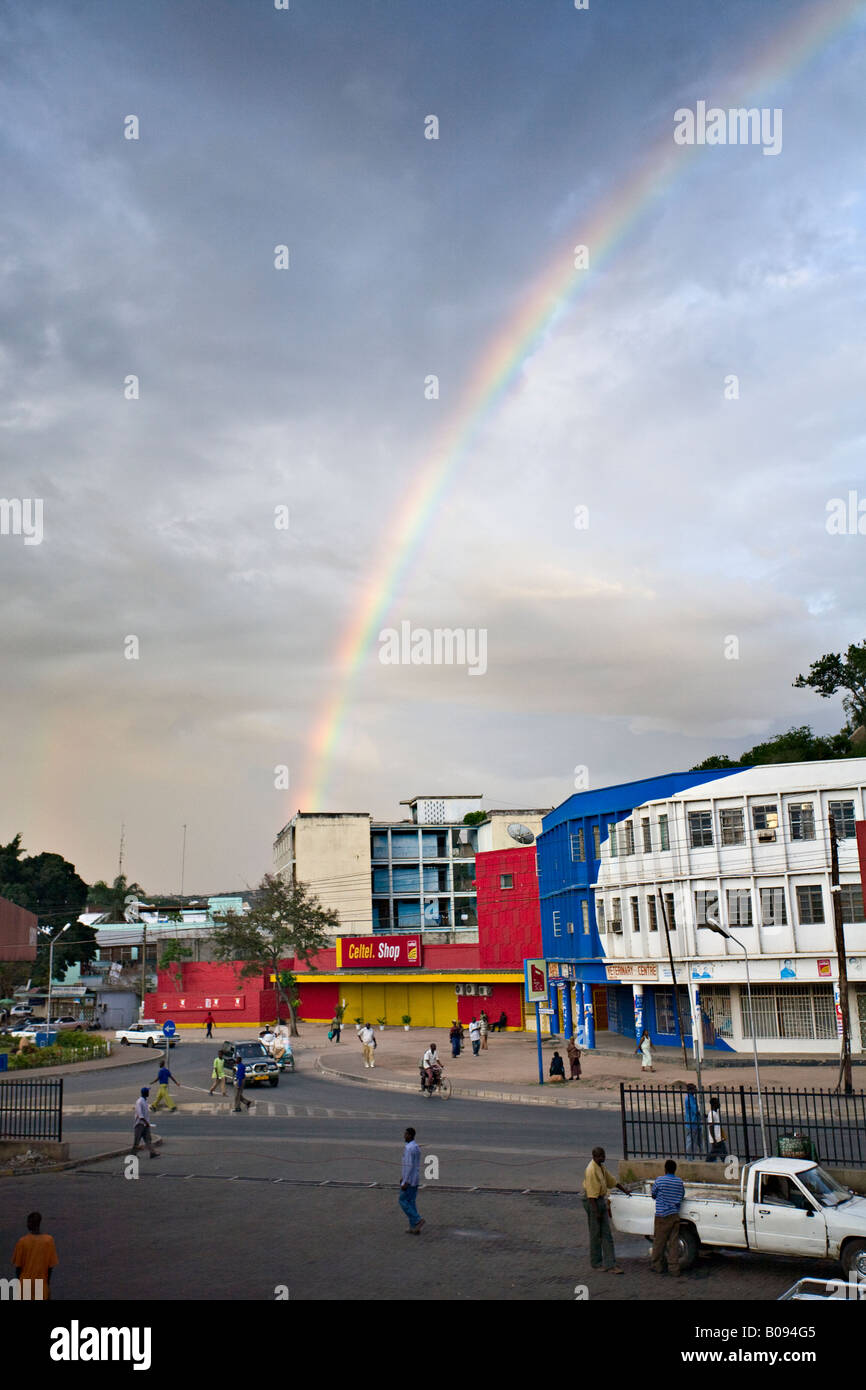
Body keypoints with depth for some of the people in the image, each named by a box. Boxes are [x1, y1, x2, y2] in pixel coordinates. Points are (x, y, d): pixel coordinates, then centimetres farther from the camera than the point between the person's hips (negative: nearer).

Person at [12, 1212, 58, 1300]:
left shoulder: (22, 1242, -13)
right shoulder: (49, 1240, -10)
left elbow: (18, 1266, -6)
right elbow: (51, 1265, -5)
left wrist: (18, 1281, 9)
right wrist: (48, 1283, 8)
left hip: (25, 1284, 0)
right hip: (42, 1285, 0)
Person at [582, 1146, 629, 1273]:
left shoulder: (601, 1166, 7)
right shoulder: (591, 1170, -22)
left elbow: (611, 1180, 22)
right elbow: (591, 1193, -23)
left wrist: (625, 1191, 29)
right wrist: (596, 1211, -23)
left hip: (601, 1200, 9)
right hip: (593, 1201, -9)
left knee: (607, 1234, 7)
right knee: (596, 1234, 3)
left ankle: (610, 1264, 8)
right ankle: (596, 1263, 16)